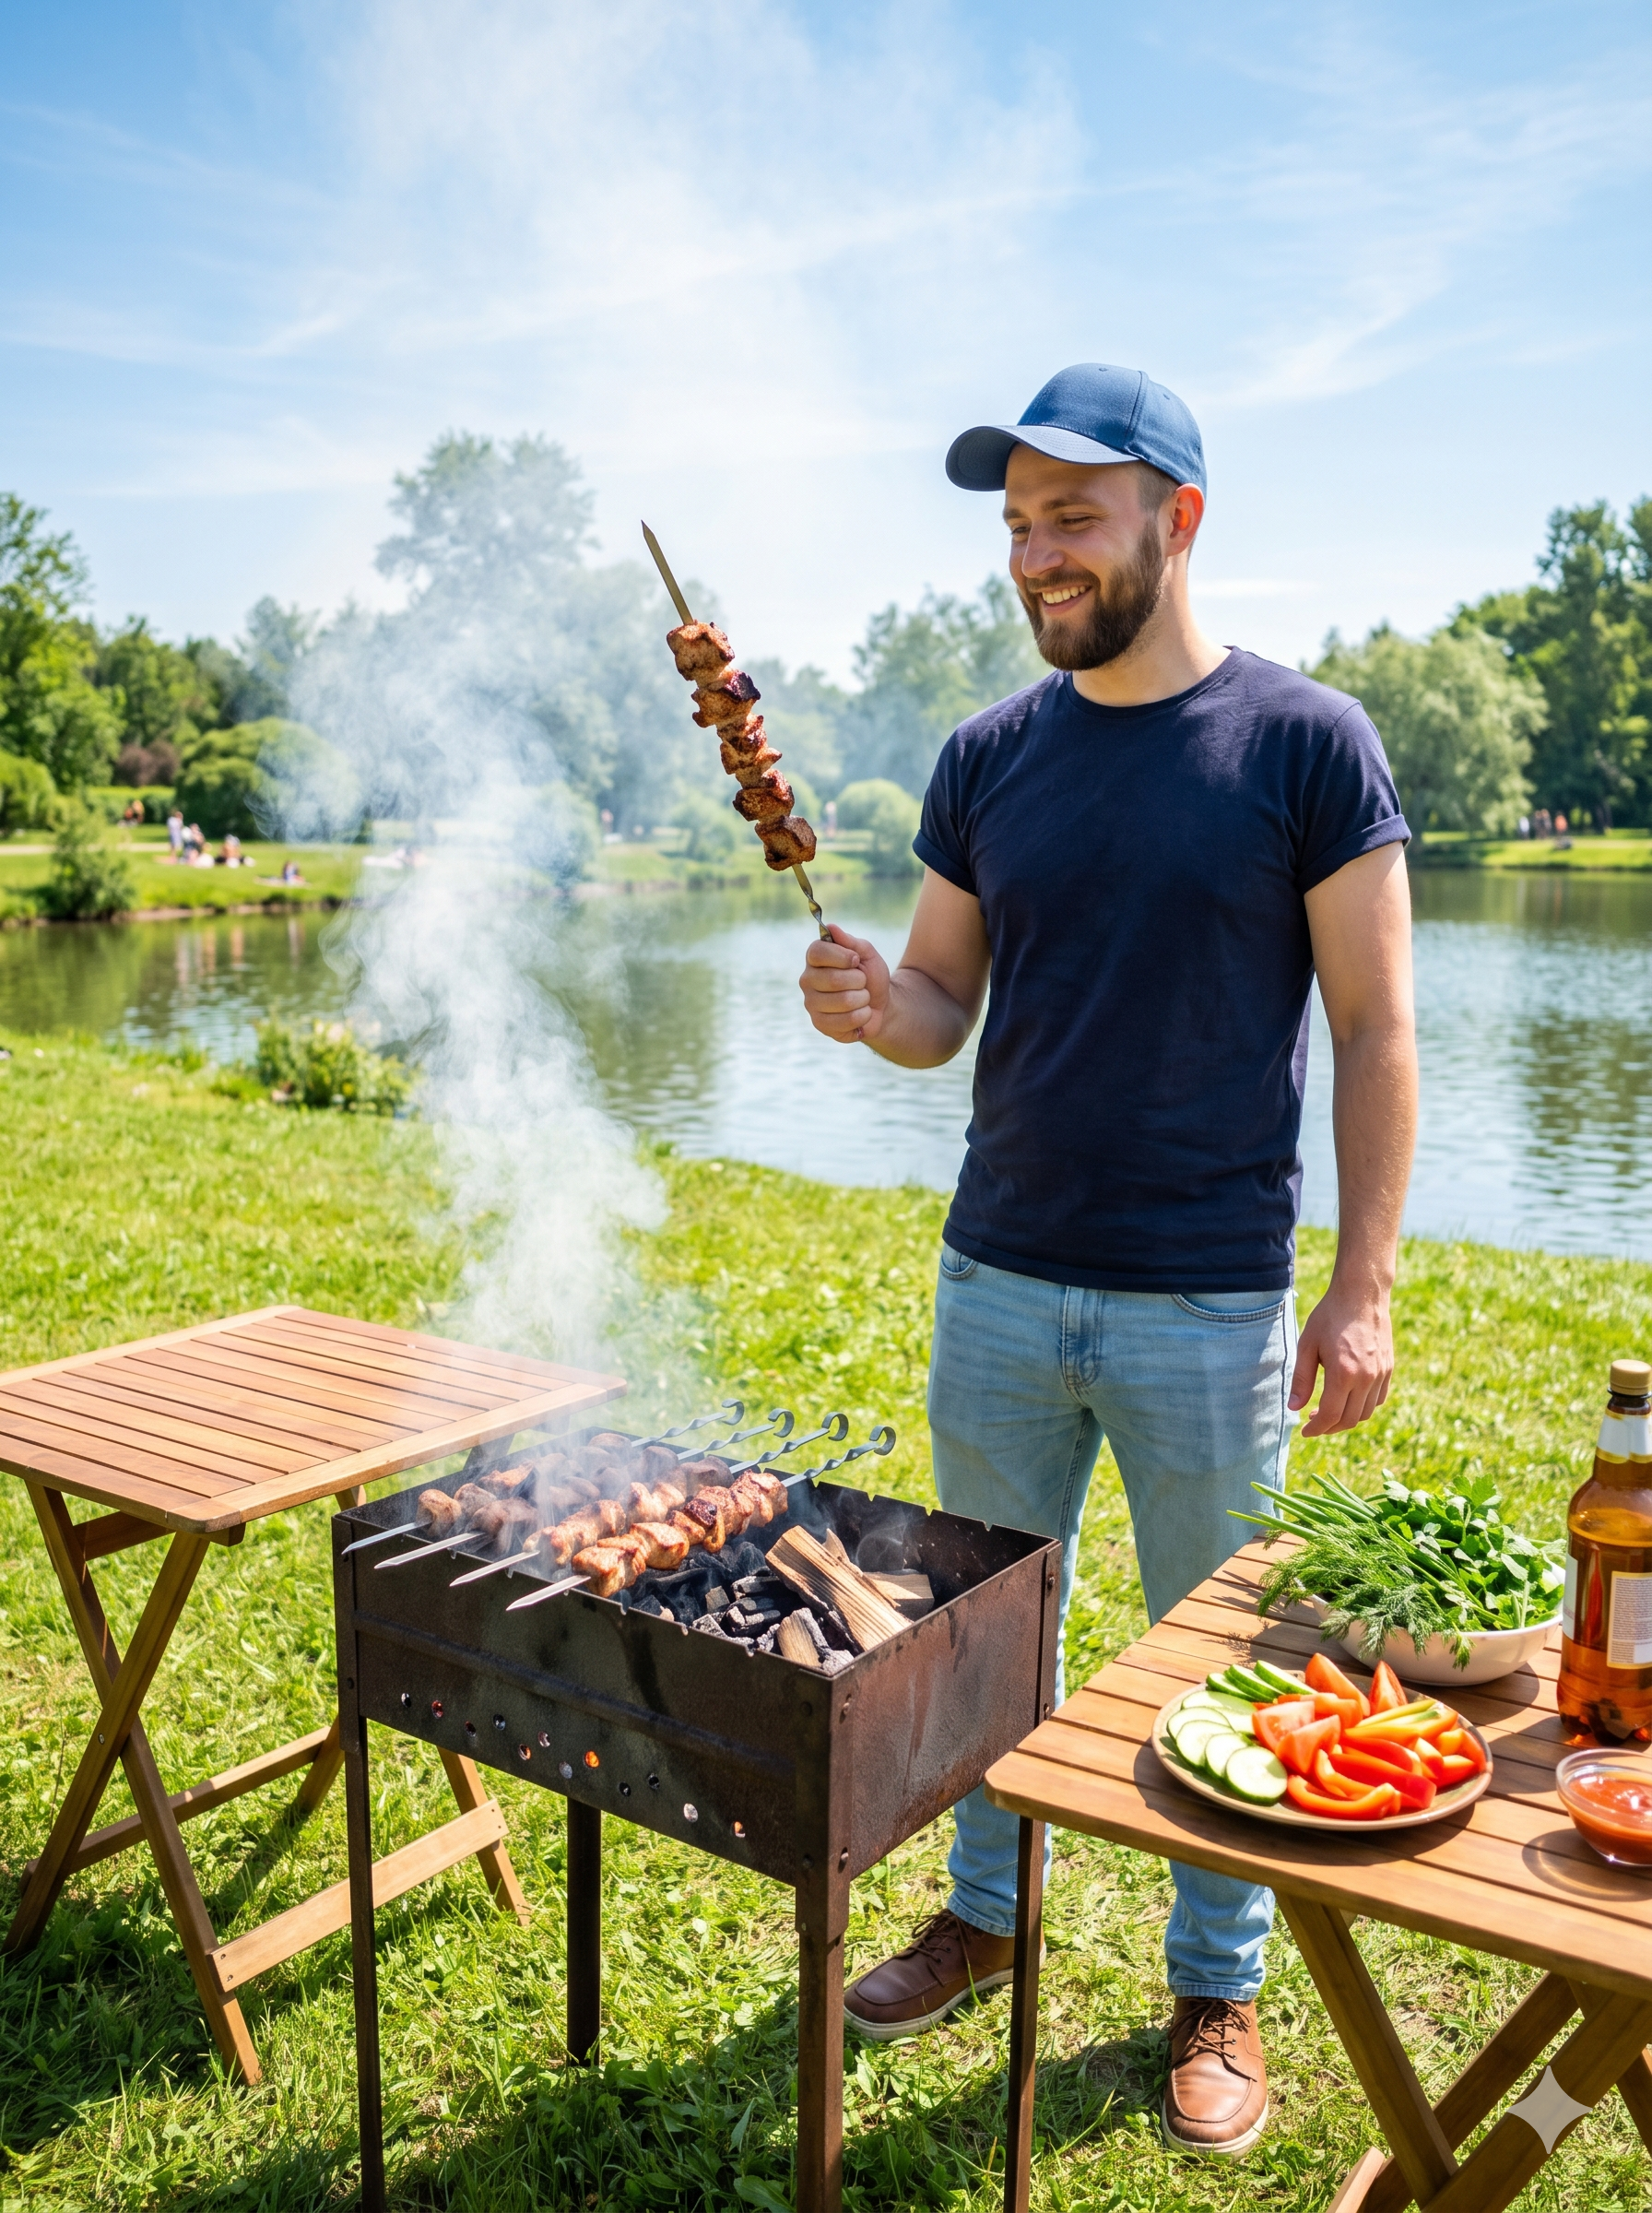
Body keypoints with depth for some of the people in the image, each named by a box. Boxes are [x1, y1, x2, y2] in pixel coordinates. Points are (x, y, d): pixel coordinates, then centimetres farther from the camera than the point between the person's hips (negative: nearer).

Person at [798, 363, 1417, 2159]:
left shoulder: (1306, 742, -7)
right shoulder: (988, 759, 4)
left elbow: (1375, 1030, -5)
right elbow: (944, 1002, 9)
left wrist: (1364, 1286, -10)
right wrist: (871, 1004, -15)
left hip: (1208, 1307, -3)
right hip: (998, 1284, 4)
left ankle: (1217, 1988, 33)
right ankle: (986, 1911, 40)